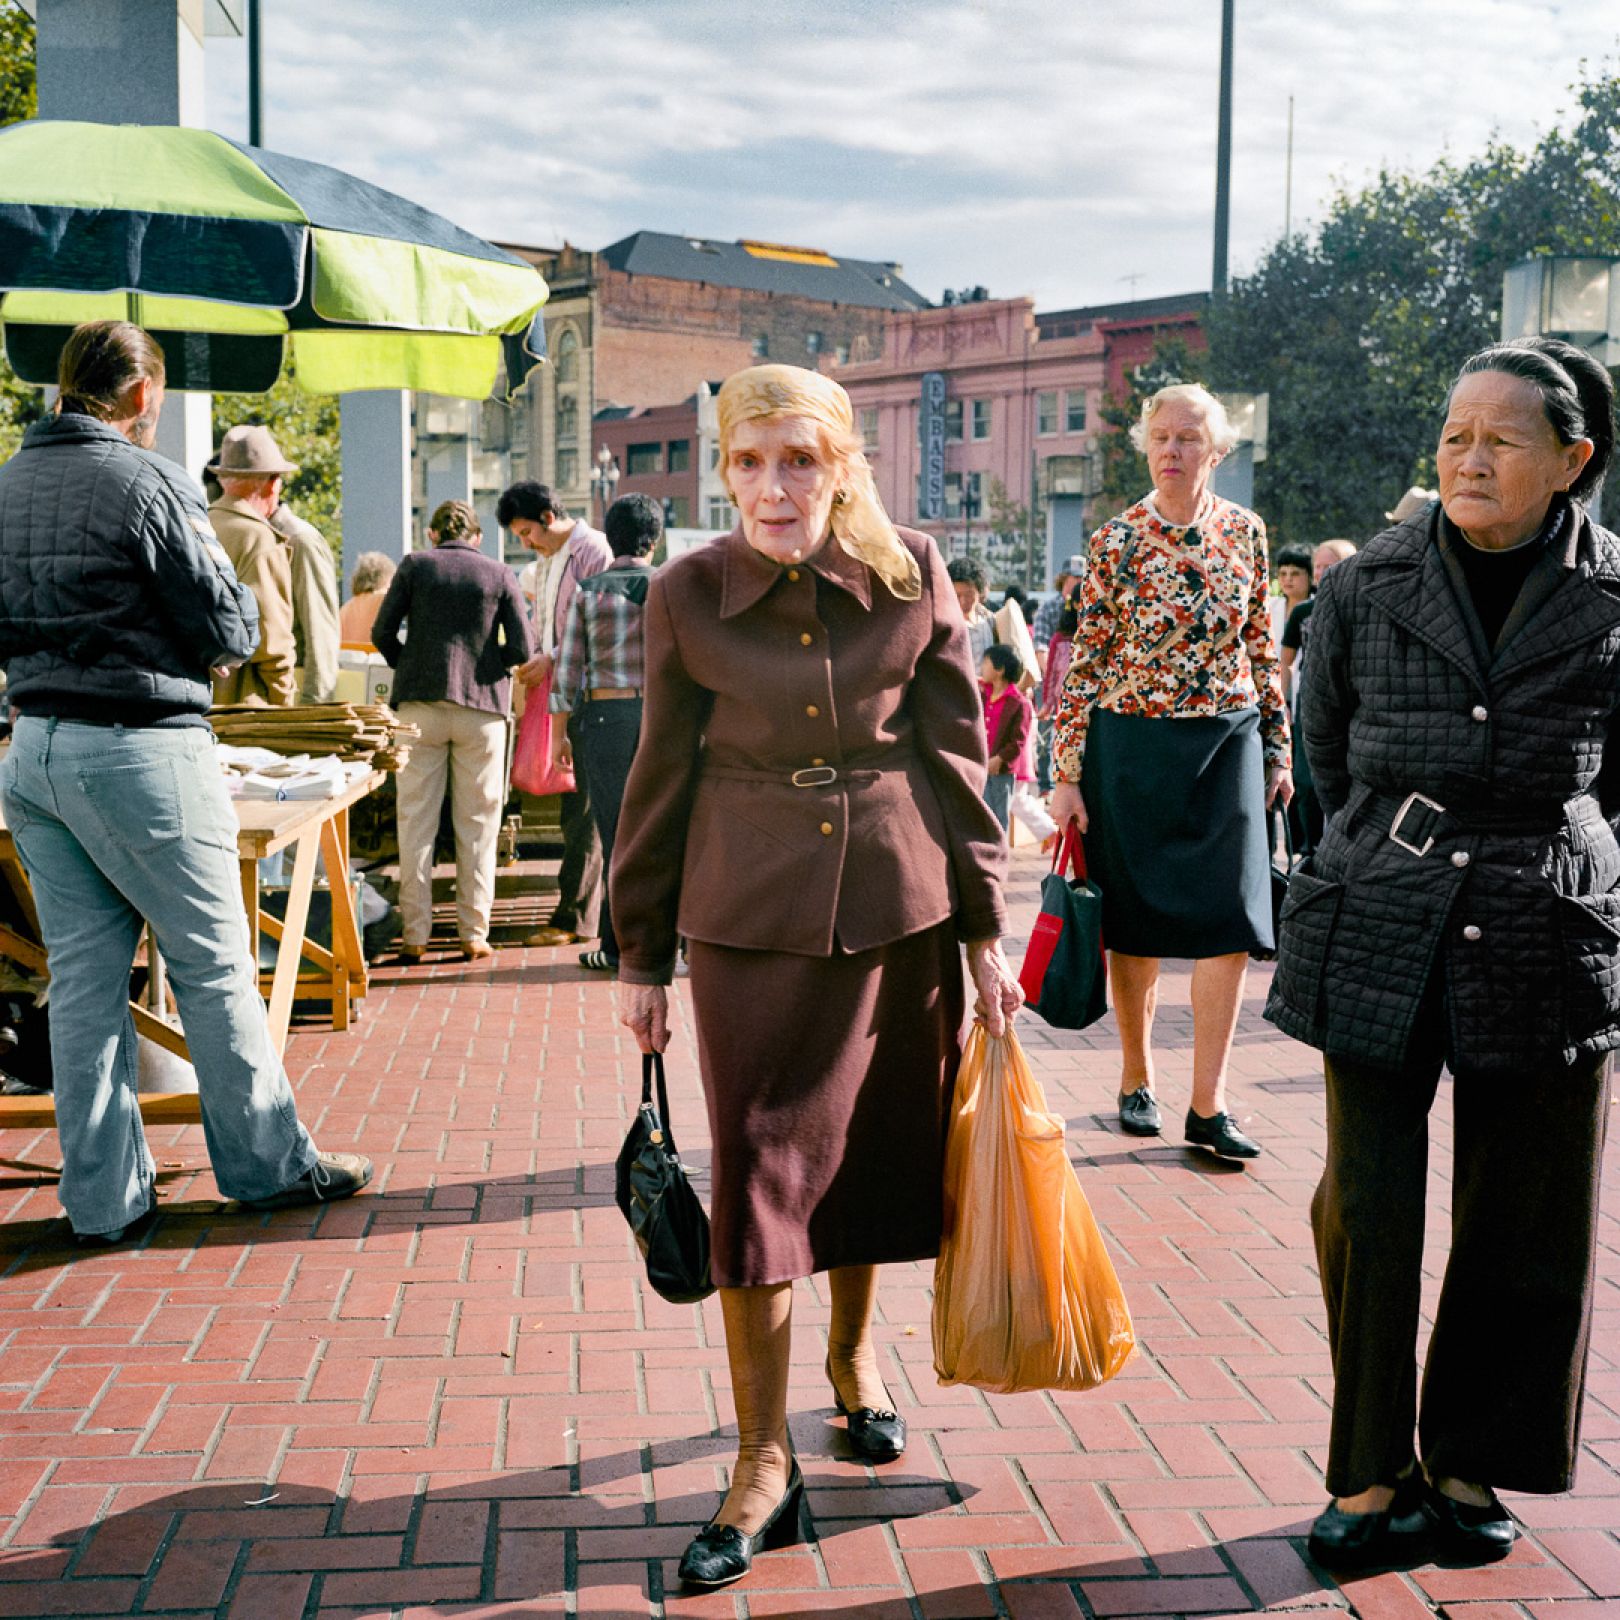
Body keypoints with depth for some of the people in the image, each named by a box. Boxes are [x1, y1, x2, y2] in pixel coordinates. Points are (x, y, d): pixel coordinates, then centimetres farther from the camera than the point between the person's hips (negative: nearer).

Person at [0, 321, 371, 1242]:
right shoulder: (148, 482, -12)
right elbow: (230, 630, -10)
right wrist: (239, 605, 9)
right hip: (140, 751, -7)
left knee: (83, 976, 9)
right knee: (215, 965, 6)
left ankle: (104, 1198, 15)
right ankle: (269, 1164, 17)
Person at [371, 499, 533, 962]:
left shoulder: (415, 565, 4)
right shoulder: (498, 574, 4)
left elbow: (382, 632, 1)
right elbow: (521, 648, -1)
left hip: (419, 703, 0)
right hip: (482, 704, 0)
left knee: (416, 820, 5)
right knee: (477, 824, 6)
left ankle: (414, 934, 5)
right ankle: (474, 933, 7)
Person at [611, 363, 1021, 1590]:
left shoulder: (912, 575, -4)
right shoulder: (688, 594, -5)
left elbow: (956, 755, 2)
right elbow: (663, 780, 2)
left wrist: (985, 928, 2)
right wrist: (641, 955, 5)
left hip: (900, 896, 1)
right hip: (750, 911, -1)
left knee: (879, 1144, 13)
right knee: (759, 1165, 0)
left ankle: (855, 1350, 41)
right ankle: (766, 1461, 11)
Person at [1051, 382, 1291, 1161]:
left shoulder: (1244, 531, 4)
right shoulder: (1115, 540, -3)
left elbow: (1263, 648, 11)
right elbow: (1084, 660, -3)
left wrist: (1276, 748, 10)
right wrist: (1066, 773, -5)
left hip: (1226, 744, 2)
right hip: (1130, 745, -2)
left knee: (1230, 919, -4)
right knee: (1134, 920, 7)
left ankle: (1207, 1105, 3)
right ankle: (1137, 1080, 25)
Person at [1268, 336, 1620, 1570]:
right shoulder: (1367, 587, 2)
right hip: (1381, 940, 0)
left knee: (1518, 1224, 8)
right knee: (1368, 1212, 2)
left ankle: (1470, 1464, 26)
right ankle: (1374, 1472, 18)